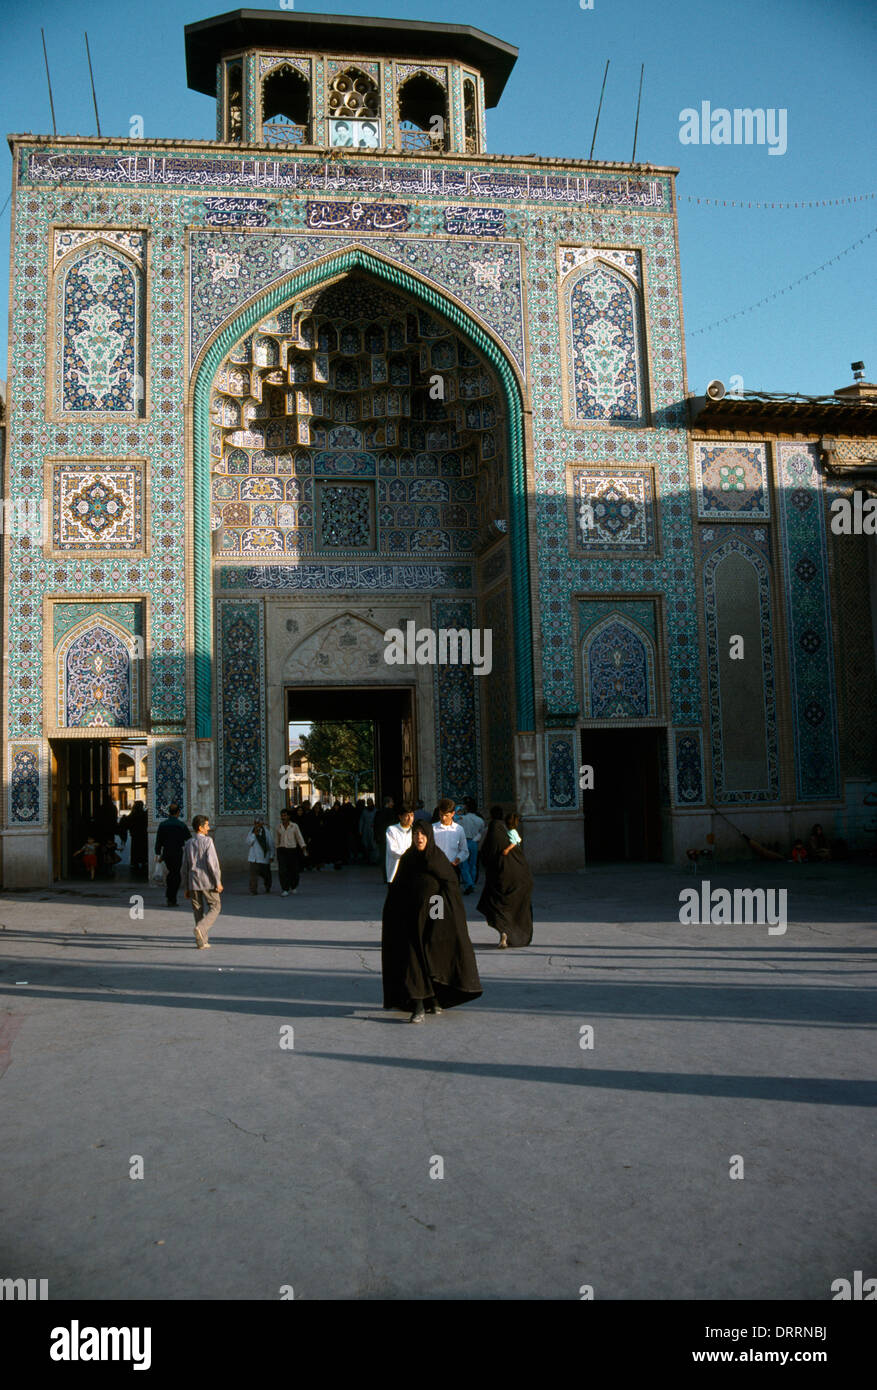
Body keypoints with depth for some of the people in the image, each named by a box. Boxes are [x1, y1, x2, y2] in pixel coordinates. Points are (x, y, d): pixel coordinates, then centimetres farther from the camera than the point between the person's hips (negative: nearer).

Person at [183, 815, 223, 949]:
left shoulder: (188, 843, 10)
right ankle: (201, 928, -16)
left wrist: (186, 887, 16)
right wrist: (218, 882, -11)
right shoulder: (207, 841, -7)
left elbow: (185, 867, 11)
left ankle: (201, 942, 10)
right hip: (207, 881, -5)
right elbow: (211, 862, -15)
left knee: (198, 910, 10)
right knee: (215, 907, 7)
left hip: (193, 882, 5)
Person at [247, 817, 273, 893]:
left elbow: (271, 844, -1)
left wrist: (271, 856, -1)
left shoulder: (266, 831, -4)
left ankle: (267, 888, 37)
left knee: (266, 874, 12)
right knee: (253, 873, -12)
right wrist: (254, 834, -14)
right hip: (254, 857, 1)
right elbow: (248, 842, -2)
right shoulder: (252, 831, 4)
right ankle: (253, 890, -11)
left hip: (264, 856, -1)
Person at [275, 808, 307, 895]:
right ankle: (285, 890, -12)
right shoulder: (278, 827, 6)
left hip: (292, 850, -1)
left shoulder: (294, 826, -2)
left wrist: (304, 849, -17)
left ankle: (294, 886, 34)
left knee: (294, 870, 7)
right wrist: (277, 848, 23)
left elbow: (300, 838, -7)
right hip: (282, 850, 1)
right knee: (282, 871, -13)